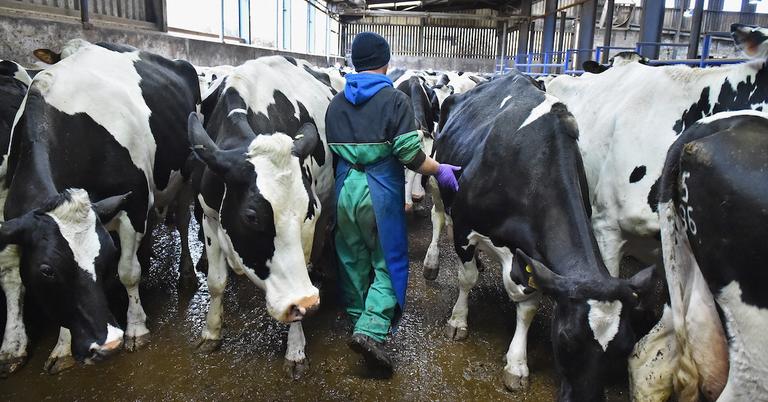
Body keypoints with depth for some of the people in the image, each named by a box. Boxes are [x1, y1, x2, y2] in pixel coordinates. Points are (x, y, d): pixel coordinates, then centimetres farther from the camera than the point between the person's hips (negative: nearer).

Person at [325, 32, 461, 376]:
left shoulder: (336, 103, 7)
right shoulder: (396, 100, -8)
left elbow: (330, 151, 10)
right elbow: (410, 154, -14)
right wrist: (439, 170, 1)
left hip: (345, 190, 5)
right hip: (382, 193, -5)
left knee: (352, 260, 18)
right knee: (389, 263, 6)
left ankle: (357, 319, 34)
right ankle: (371, 330, -6)